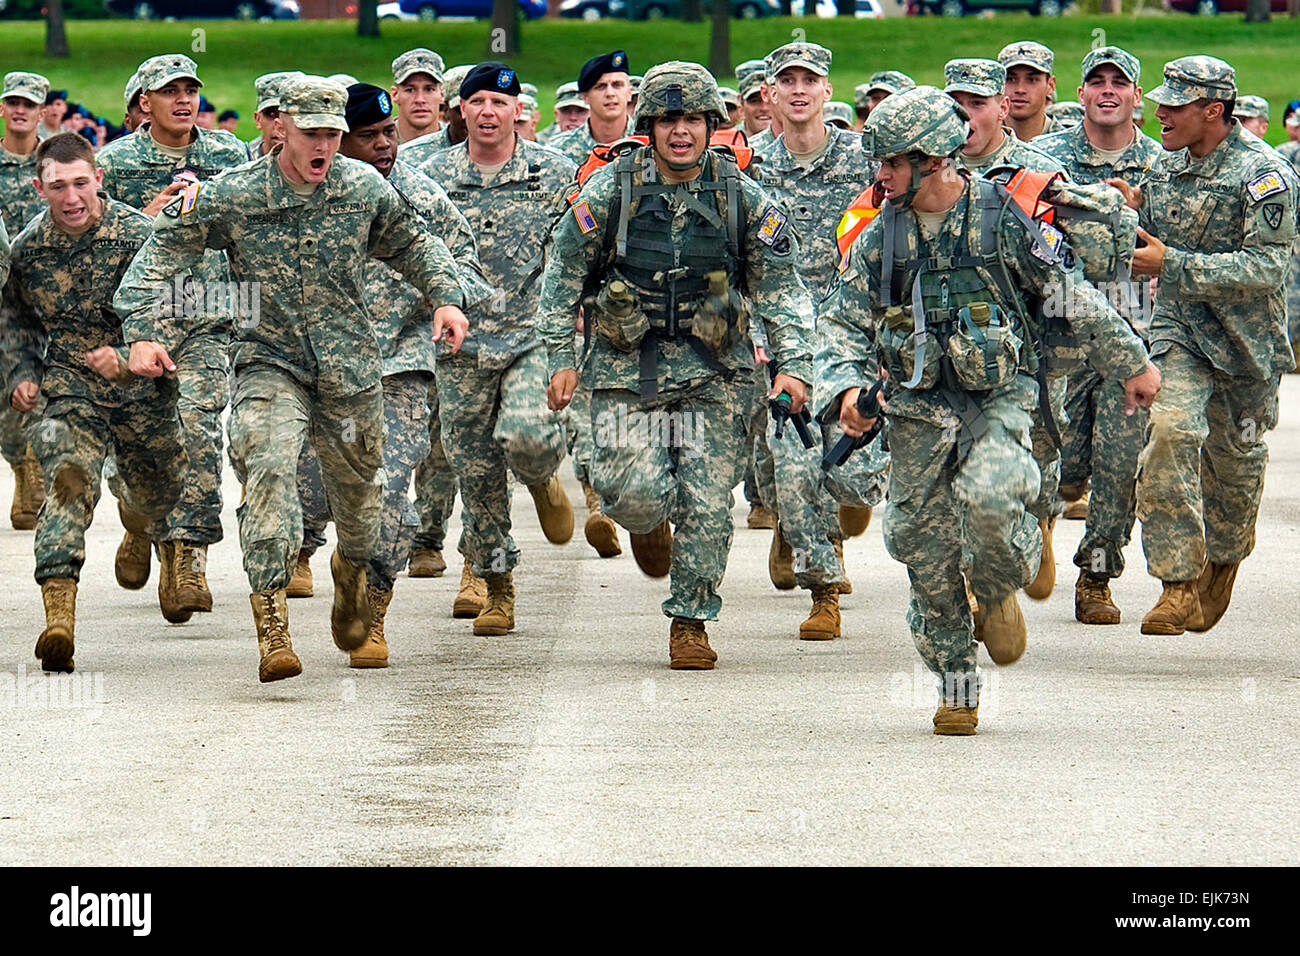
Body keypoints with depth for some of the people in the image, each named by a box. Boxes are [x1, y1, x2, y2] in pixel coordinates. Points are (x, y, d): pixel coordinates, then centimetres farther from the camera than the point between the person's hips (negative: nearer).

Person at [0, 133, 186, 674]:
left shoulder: (138, 236, -14)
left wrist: (127, 356, -35)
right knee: (68, 484, -24)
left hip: (142, 388, 0)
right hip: (67, 386, 0)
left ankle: (136, 514, 58)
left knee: (160, 497, 17)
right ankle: (59, 618, -34)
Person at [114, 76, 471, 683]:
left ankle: (351, 570, 51)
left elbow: (413, 243, 16)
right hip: (269, 361, -3)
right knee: (268, 470, -25)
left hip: (351, 368, 3)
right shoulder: (231, 196, -11)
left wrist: (445, 297, 4)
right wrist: (144, 332, -14)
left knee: (356, 485, 15)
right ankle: (271, 625, -28)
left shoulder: (364, 188, -3)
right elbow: (162, 254, -4)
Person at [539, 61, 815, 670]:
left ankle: (690, 621, 11)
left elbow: (780, 287, 5)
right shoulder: (610, 192, -4)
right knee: (637, 495, -11)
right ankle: (649, 526, 27)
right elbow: (563, 275, 5)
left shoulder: (742, 198, -1)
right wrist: (560, 357, 2)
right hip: (627, 369, -1)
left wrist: (793, 364, -5)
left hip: (714, 373, 1)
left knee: (706, 503, -4)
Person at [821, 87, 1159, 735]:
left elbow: (1074, 294, 2)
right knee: (924, 549, 1)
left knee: (988, 498, -30)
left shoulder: (1004, 218, -6)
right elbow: (842, 322, 6)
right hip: (917, 408, 4)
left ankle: (999, 592, 4)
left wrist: (1132, 365, 8)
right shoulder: (881, 236, 3)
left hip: (999, 398, -3)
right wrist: (844, 389, -13)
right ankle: (955, 686, 17)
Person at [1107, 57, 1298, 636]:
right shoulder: (1168, 163, 5)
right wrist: (1134, 211, -4)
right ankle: (1179, 584, -19)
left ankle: (1223, 556, 42)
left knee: (1234, 454, 11)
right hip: (1177, 327, 3)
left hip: (1245, 336, -3)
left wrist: (1172, 265, -27)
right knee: (1169, 430, -20)